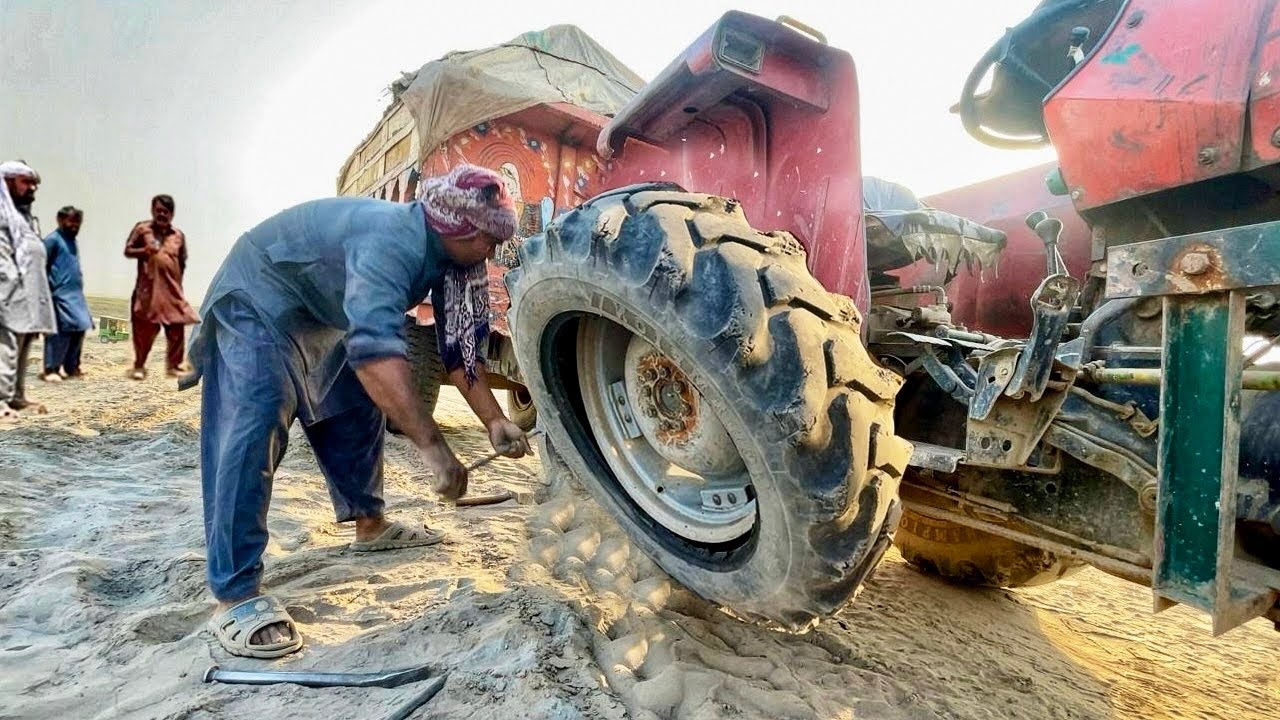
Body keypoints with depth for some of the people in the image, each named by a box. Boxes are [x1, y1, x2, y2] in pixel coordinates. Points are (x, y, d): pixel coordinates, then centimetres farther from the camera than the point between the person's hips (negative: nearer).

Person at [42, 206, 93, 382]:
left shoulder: (73, 241, 19)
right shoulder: (53, 239, -7)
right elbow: (42, 265, -12)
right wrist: (47, 291, -16)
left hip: (76, 294, 9)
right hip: (60, 294, -9)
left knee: (79, 328, 9)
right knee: (60, 332, -9)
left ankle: (71, 367, 19)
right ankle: (51, 369, -3)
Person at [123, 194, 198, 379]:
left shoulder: (178, 235, 9)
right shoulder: (142, 229, 2)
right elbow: (127, 251, 4)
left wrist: (177, 283, 10)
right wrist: (144, 250, -15)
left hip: (172, 289, 2)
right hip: (148, 288, -2)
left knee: (177, 327, 1)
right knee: (144, 329, 2)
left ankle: (173, 365, 12)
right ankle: (139, 366, 15)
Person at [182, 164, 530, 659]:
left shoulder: (440, 253, -6)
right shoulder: (391, 241, -35)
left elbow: (459, 345, -1)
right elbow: (375, 347, -49)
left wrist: (494, 421, -7)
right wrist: (432, 446, -51)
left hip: (320, 312, 10)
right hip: (259, 299, -10)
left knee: (360, 409, 12)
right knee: (254, 430, -21)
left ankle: (370, 525, 27)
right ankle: (235, 596, -19)